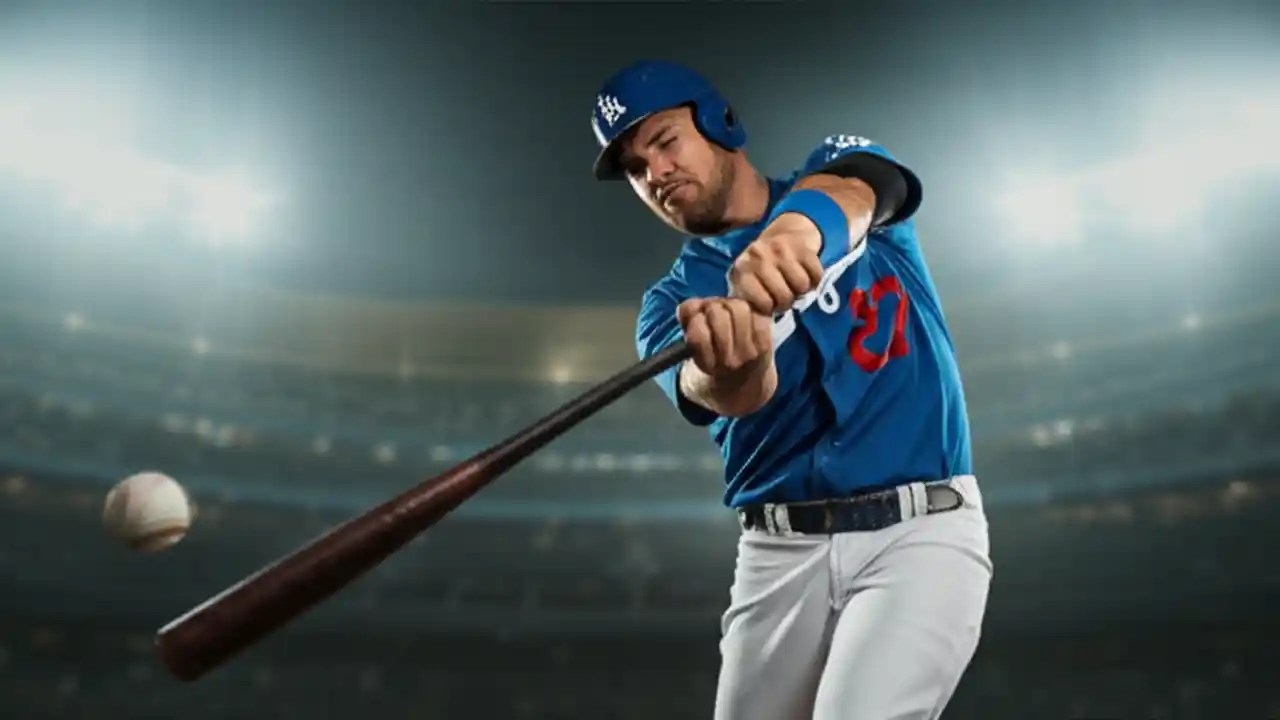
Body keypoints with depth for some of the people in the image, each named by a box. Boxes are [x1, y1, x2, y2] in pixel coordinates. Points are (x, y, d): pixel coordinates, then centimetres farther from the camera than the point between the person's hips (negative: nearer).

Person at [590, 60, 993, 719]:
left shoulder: (839, 166, 7)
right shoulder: (674, 300, 5)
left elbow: (850, 188, -20)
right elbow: (708, 392, -19)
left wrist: (804, 222, -44)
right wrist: (729, 372, -43)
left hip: (922, 527, -3)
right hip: (784, 550, 3)